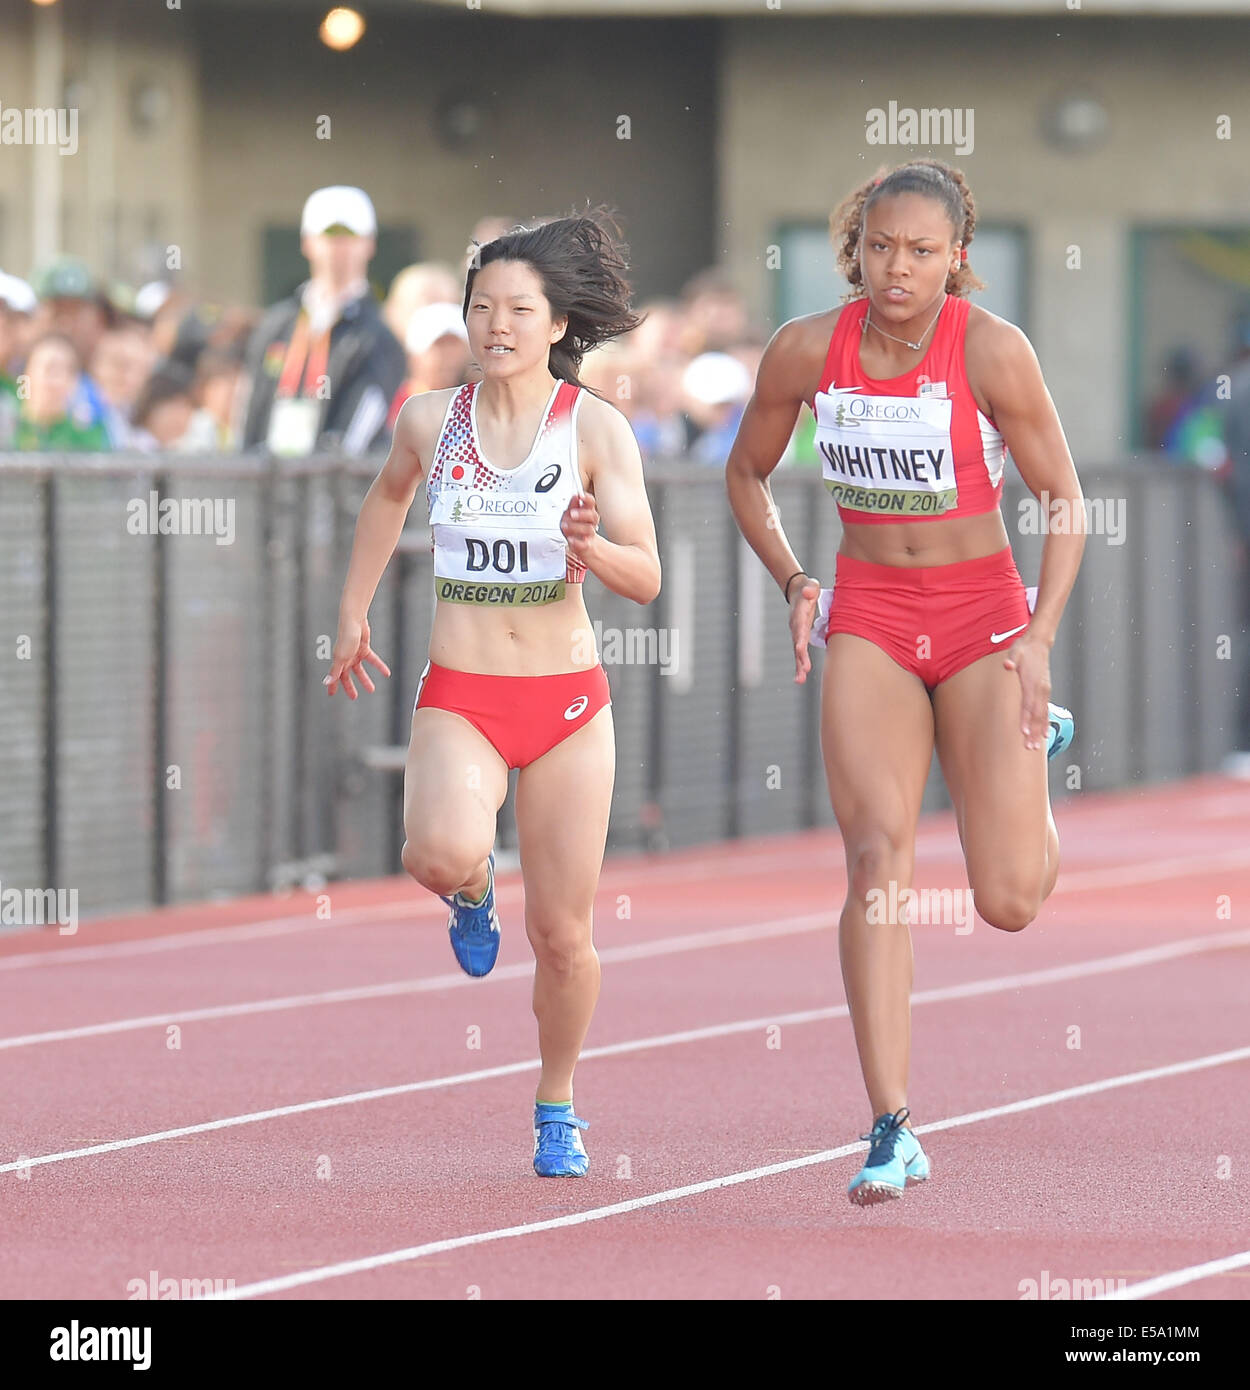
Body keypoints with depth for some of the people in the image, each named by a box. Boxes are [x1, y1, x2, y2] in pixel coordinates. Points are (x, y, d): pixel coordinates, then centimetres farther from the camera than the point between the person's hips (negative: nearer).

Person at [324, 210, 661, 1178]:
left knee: (562, 934, 3)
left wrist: (590, 547, -30)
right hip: (458, 697, 1)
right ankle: (473, 891, 8)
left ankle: (558, 1106, 28)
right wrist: (354, 612, 25)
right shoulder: (432, 421, 1)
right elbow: (391, 494, 24)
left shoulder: (597, 428, -7)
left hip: (568, 699, -1)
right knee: (441, 854, -30)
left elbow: (646, 580, -10)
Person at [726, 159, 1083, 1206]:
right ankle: (893, 1131, -16)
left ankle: (1037, 748, 34)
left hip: (983, 613, -2)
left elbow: (1065, 501, -6)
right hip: (869, 617, 2)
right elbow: (747, 473, 11)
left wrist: (1039, 642, -13)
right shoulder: (807, 350, -6)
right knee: (879, 857, -16)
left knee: (1009, 902, -3)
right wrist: (793, 582, -3)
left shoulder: (991, 350, -14)